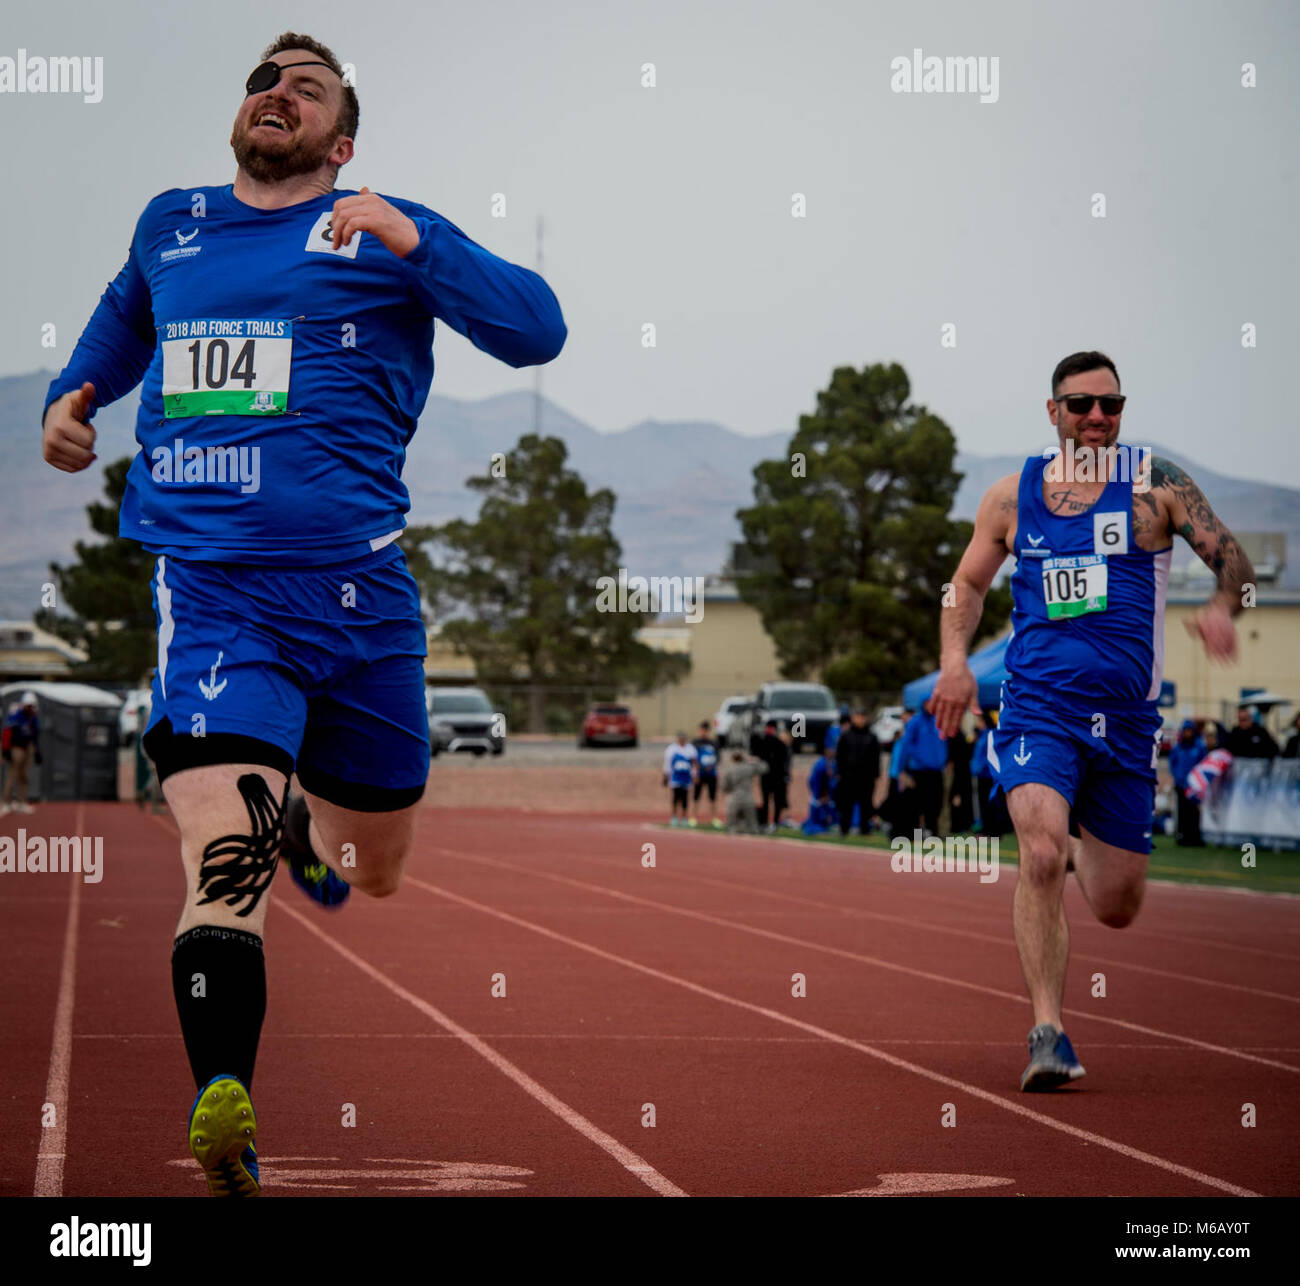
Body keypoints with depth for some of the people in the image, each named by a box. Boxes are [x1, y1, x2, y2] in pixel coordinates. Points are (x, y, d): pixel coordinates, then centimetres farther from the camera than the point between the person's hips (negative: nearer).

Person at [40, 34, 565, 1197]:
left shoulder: (384, 232, 6)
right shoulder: (170, 225, 15)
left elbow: (536, 329, -6)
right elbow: (126, 316, 38)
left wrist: (414, 246, -19)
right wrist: (76, 393, 18)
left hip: (355, 589, 0)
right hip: (208, 588, 0)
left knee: (375, 875, 16)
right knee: (222, 861, -22)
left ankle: (300, 810, 50)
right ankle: (224, 1104, -26)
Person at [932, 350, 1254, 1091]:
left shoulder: (1156, 486, 2)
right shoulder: (1012, 496, 7)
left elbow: (1234, 559, -2)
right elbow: (969, 584, 19)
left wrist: (1222, 608, -24)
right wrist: (954, 656, 1)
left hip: (1127, 717, 1)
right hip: (1038, 705, -1)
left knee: (1117, 909, 8)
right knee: (1040, 857, -25)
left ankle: (1083, 845, 45)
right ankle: (1048, 1033, -19)